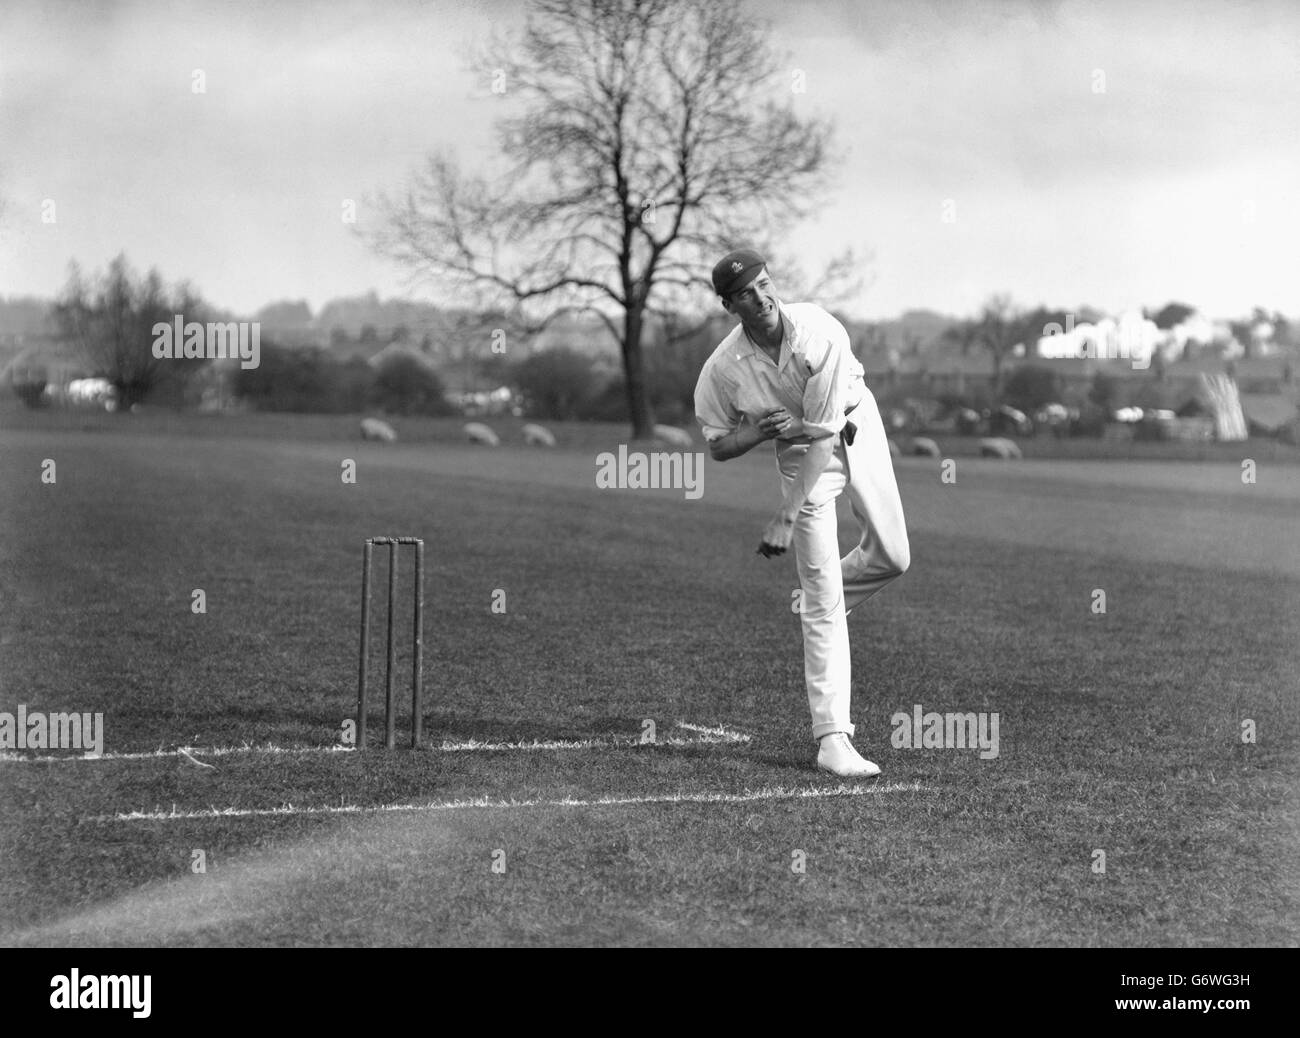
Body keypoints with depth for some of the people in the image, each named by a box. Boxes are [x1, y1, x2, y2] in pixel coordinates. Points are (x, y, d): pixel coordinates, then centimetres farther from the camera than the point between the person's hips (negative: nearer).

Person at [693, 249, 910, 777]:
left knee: (892, 557, 6)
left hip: (858, 424, 1)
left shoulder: (820, 333, -31)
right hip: (801, 451, -1)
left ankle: (816, 609, 37)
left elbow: (825, 433, -30)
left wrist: (784, 519, -31)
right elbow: (718, 447, -8)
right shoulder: (723, 369, -24)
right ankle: (831, 738, -11)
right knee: (823, 599, -9)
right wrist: (762, 430, -30)